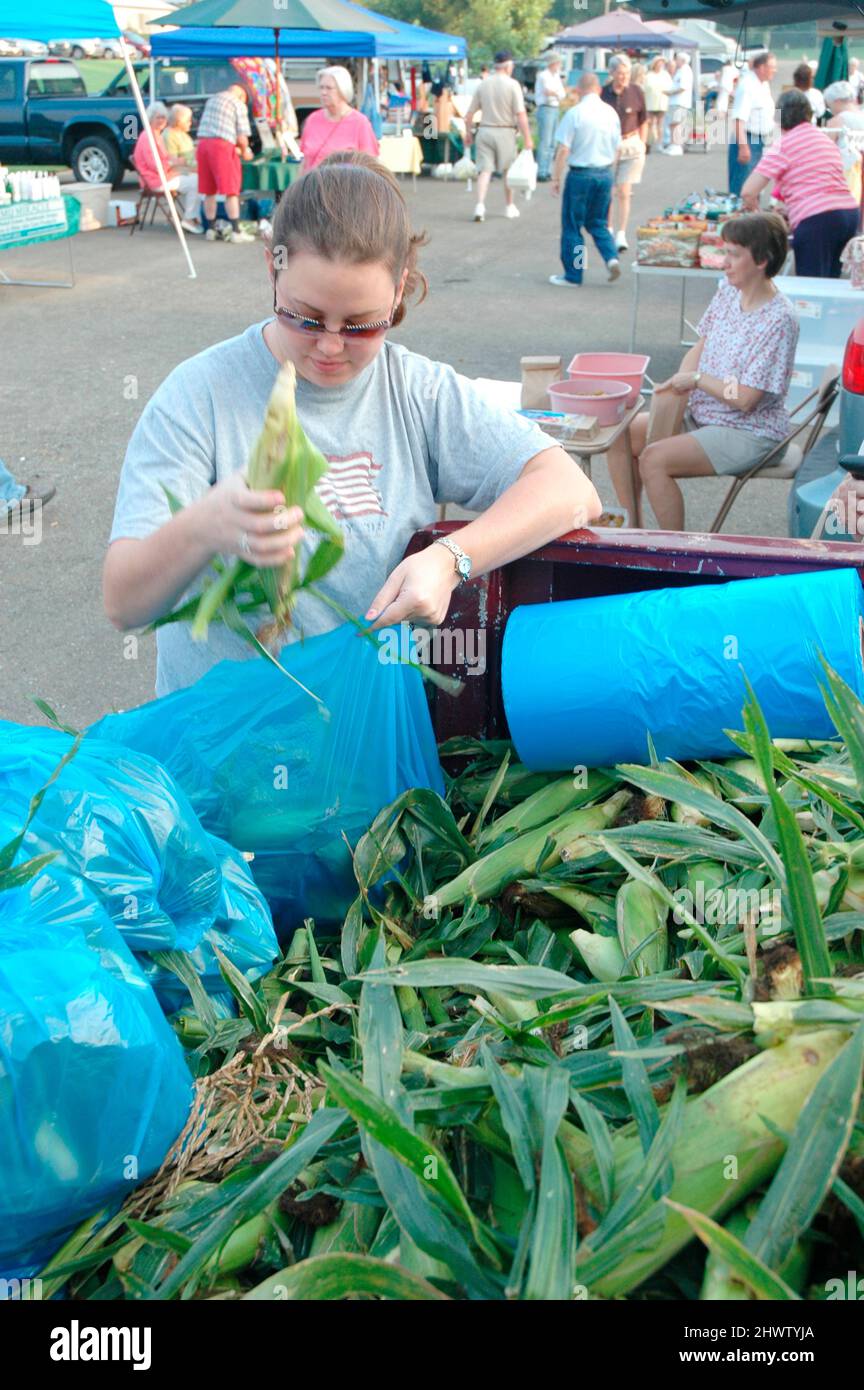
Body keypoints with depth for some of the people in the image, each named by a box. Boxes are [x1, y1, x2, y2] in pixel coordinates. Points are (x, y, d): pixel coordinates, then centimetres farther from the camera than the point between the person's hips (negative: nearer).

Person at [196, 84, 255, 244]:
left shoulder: (211, 100, 21)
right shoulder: (239, 104, 1)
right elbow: (242, 137, -4)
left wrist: (236, 148, 29)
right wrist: (244, 151, 16)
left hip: (203, 142, 6)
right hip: (222, 146, -6)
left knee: (209, 190, 12)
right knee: (231, 190, -1)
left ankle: (210, 229, 16)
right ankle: (236, 231, -2)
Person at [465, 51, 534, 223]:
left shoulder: (483, 84, 5)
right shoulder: (512, 85, -8)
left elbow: (470, 114, 7)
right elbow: (521, 115, -14)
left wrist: (468, 132, 19)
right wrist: (527, 138, -10)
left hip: (484, 131, 3)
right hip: (505, 131, -2)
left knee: (484, 170, 0)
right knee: (508, 171, 13)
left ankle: (480, 205, -17)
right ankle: (509, 207, 24)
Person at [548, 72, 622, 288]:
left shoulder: (574, 113, -11)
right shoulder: (611, 112, 5)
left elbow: (563, 150, -13)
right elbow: (616, 148, 11)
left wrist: (556, 177, -5)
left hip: (580, 174, -5)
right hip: (606, 173, 5)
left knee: (572, 225, 6)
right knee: (598, 223, 19)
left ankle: (573, 275, 10)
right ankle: (612, 257, -3)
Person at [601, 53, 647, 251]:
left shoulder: (636, 92, -4)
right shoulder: (603, 93, -6)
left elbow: (643, 122, 6)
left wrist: (642, 146, 3)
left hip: (630, 145, 0)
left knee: (623, 192, -4)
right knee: (608, 192, 8)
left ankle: (621, 235, -1)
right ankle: (608, 230, 23)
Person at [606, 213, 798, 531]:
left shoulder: (779, 320, -21)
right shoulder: (728, 292, 2)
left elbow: (745, 399, -23)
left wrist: (697, 379, -14)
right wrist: (676, 384, -6)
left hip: (748, 433, -9)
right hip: (701, 415, 9)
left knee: (653, 459, -25)